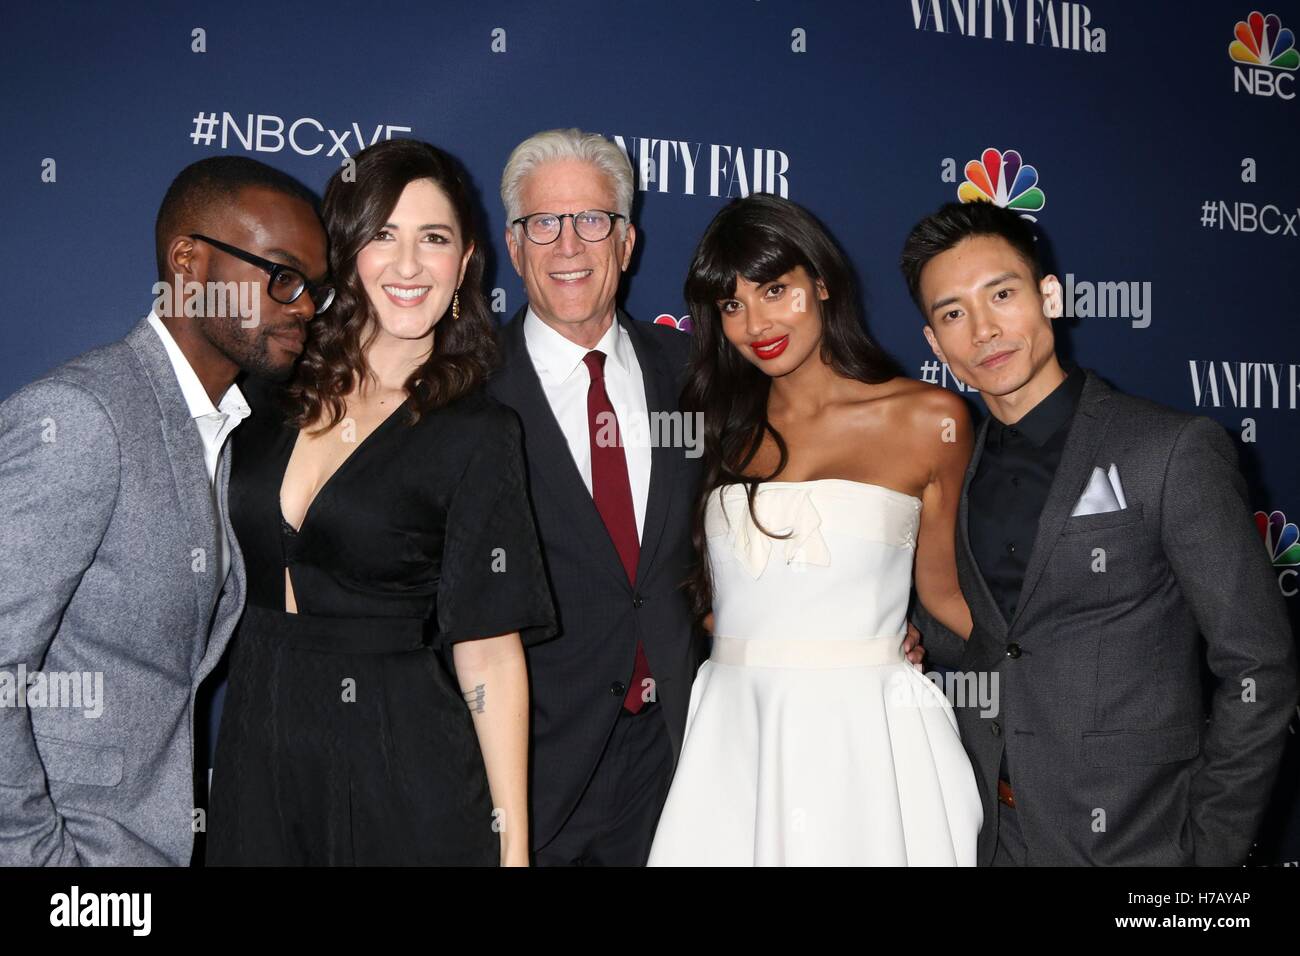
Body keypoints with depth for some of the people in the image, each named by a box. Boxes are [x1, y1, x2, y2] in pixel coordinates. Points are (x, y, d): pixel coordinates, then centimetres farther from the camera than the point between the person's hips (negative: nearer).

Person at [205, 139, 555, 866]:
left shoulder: (477, 434, -8)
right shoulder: (276, 396, 3)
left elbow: (488, 651, -10)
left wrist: (513, 846, -12)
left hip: (405, 773, -3)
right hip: (256, 758, 4)